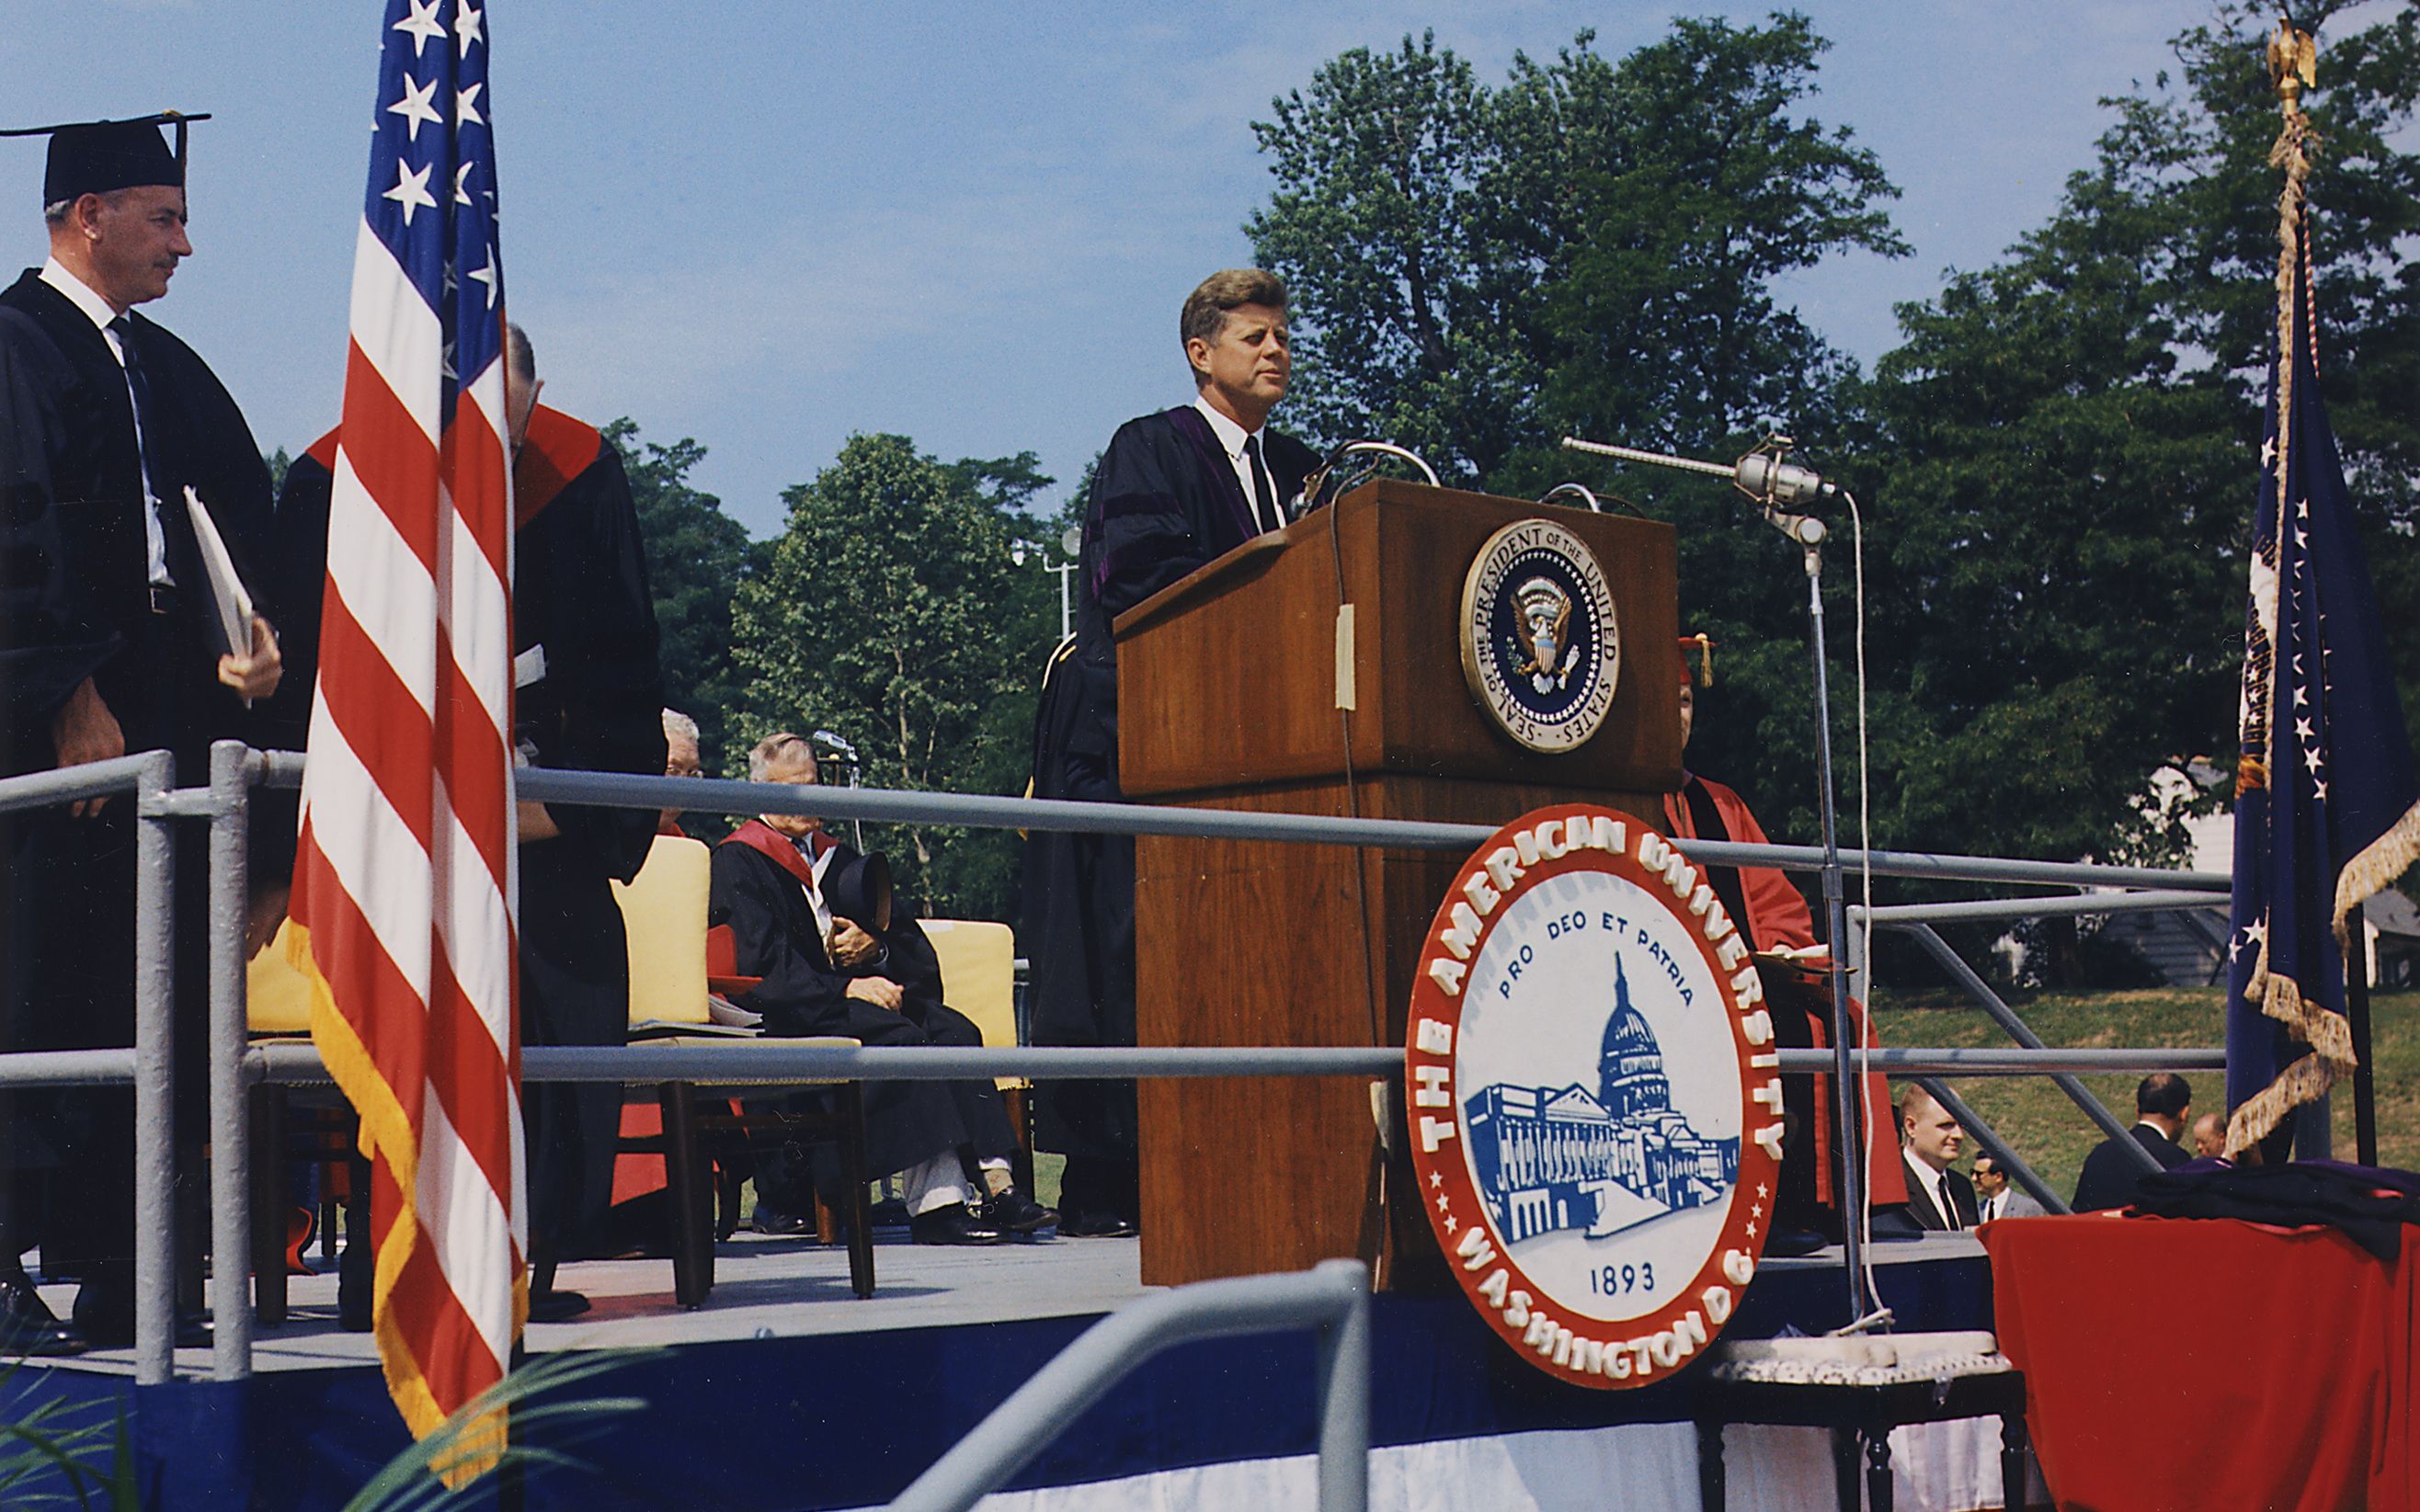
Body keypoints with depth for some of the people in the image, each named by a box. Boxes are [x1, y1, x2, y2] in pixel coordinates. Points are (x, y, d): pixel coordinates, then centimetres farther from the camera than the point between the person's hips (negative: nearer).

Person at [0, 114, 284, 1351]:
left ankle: (128, 1280, 11)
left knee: (162, 1004, 6)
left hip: (168, 726, 8)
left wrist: (245, 643, -1)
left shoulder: (168, 368, 20)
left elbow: (241, 521, 16)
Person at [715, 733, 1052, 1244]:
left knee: (953, 1030, -22)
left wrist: (874, 946, -4)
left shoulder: (838, 858, 25)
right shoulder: (738, 862, 5)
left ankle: (992, 1179, -33)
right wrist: (845, 987, -21)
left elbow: (911, 943, 19)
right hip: (789, 1015, -6)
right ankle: (934, 1201, -38)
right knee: (900, 1038, -32)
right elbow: (762, 961, -11)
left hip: (857, 990, 6)